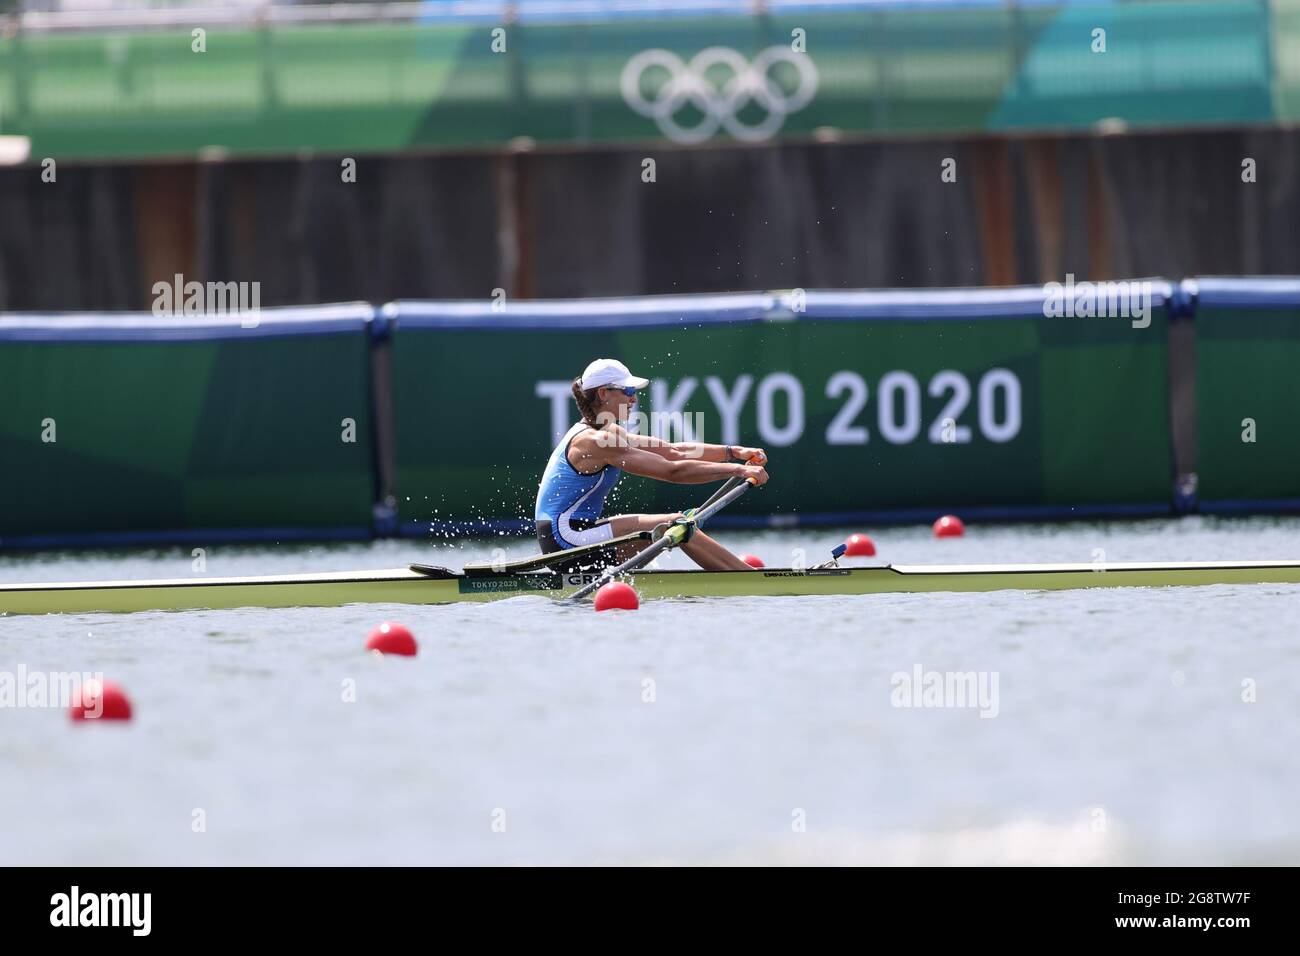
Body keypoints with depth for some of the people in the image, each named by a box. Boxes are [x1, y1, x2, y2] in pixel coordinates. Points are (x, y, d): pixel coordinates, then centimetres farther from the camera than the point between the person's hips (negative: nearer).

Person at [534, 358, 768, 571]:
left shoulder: (608, 433, 13)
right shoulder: (595, 441, -19)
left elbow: (674, 451, 12)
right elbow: (672, 471, -22)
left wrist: (733, 452, 2)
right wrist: (737, 470, -21)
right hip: (566, 540, -11)